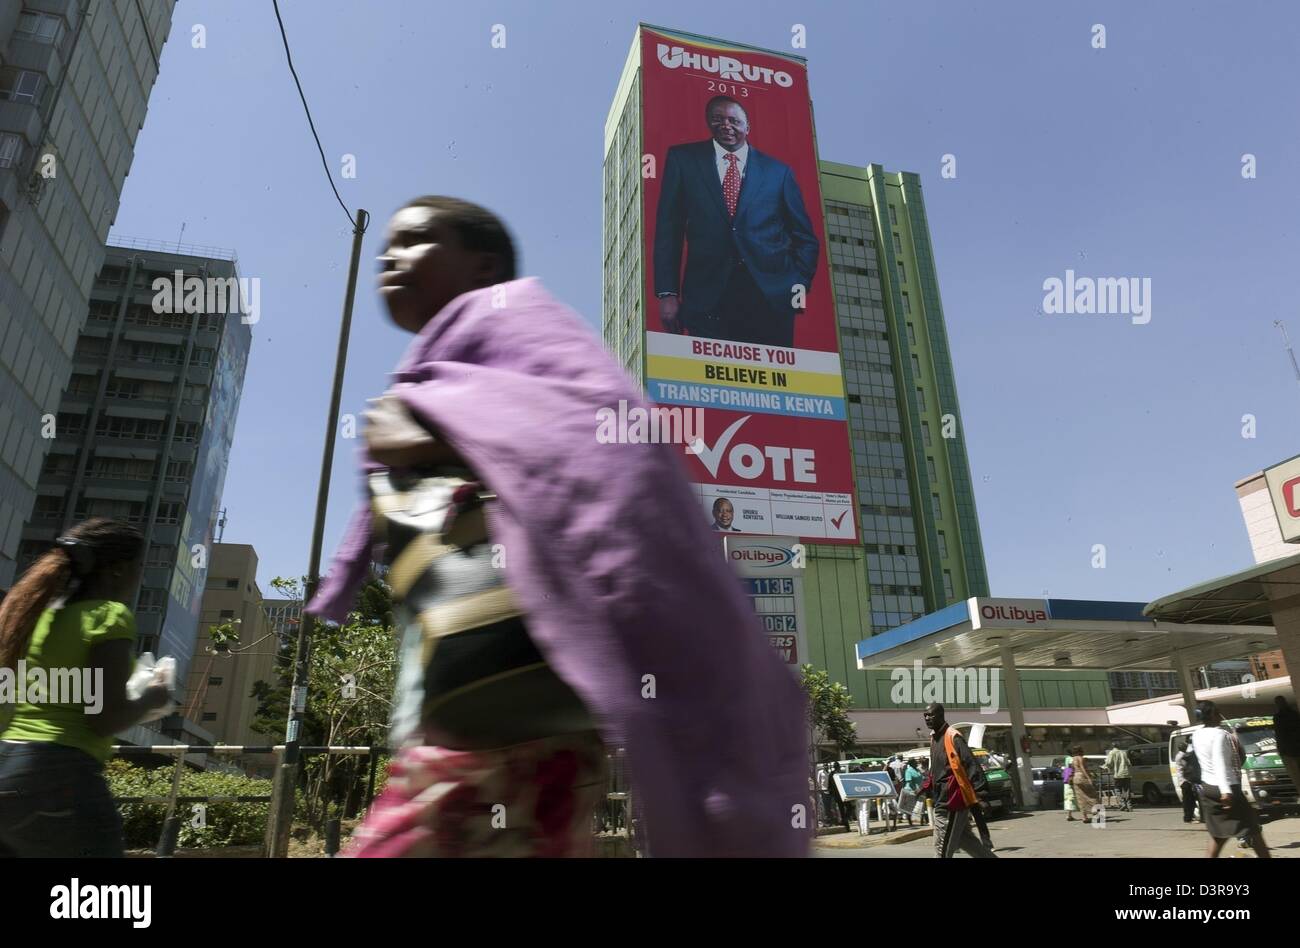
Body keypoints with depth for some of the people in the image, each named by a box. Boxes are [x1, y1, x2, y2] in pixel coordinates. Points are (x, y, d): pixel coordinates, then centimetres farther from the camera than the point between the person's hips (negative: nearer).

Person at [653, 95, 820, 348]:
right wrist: (667, 293, -4)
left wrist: (800, 285, -1)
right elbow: (668, 230, 7)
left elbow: (805, 238, 17)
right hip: (708, 296, -1)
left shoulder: (778, 171, 15)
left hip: (772, 297, 1)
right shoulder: (683, 159, 13)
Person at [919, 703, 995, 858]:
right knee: (963, 838, 17)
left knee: (942, 848, -3)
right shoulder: (934, 738, 13)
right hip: (943, 800, 9)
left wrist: (980, 793, -26)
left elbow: (971, 764, -21)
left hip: (951, 801, -9)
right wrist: (925, 787, 17)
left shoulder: (952, 737, -14)